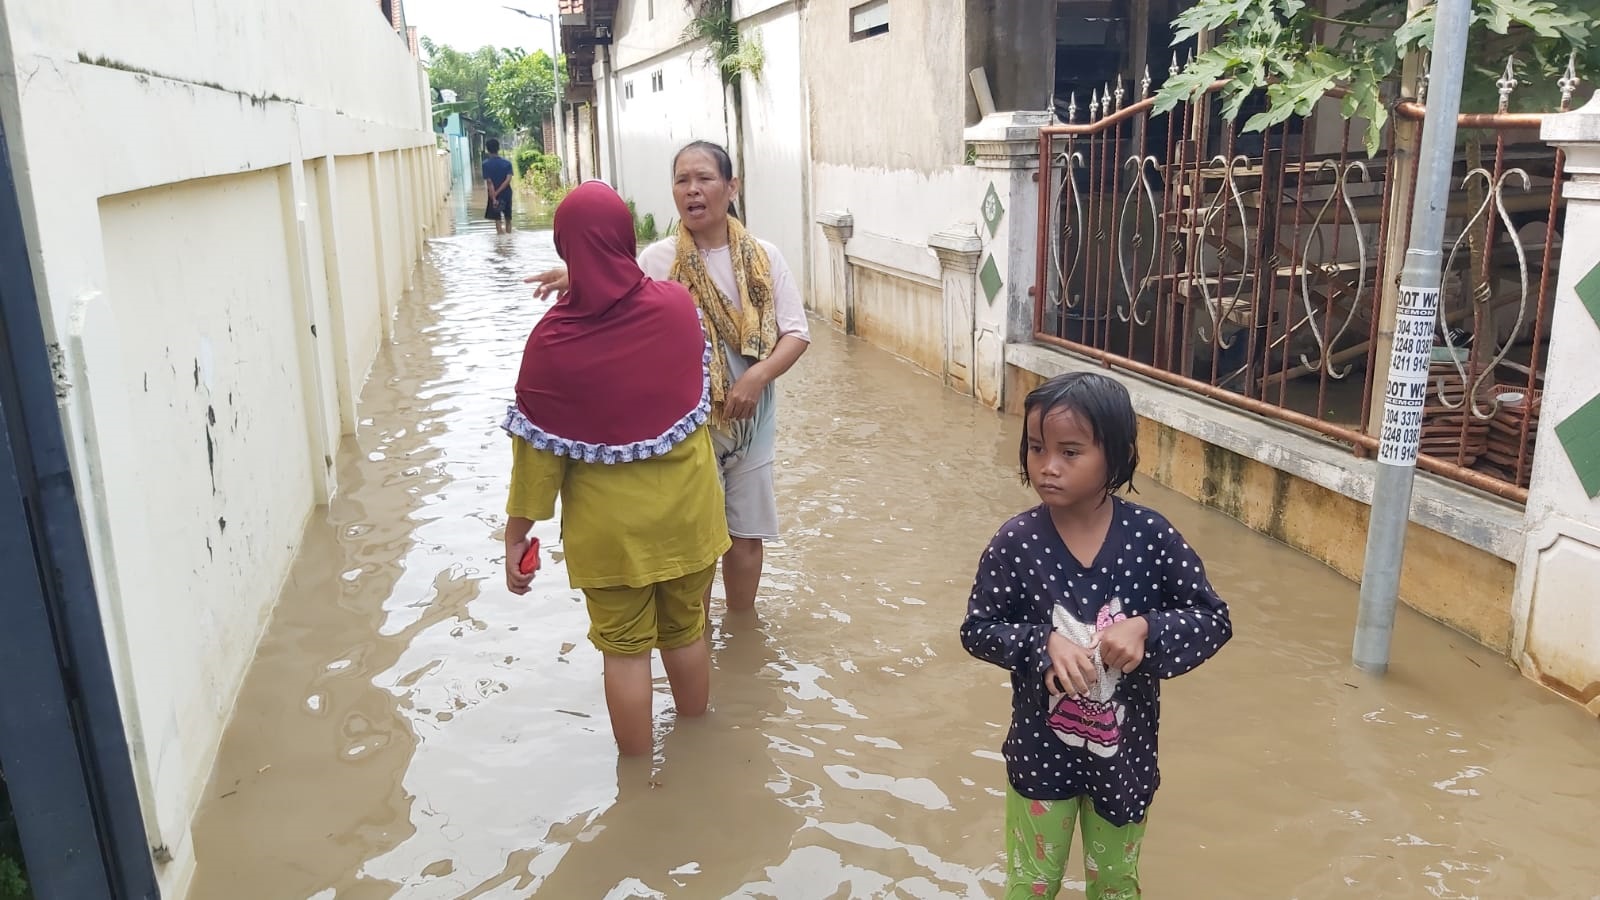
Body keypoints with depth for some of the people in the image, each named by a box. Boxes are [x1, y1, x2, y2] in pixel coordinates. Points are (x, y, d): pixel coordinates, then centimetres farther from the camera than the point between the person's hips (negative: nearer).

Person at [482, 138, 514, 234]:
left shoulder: (486, 164, -8)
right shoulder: (507, 162, -2)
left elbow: (489, 182, -15)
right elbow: (508, 180, -13)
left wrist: (494, 197, -18)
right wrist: (497, 192, -14)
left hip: (495, 196, -2)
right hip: (507, 194, 3)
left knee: (498, 220, 2)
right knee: (508, 219, 15)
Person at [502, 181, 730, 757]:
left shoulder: (553, 340, -18)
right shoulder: (677, 305, -10)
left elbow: (538, 448, -13)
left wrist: (517, 534, -1)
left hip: (610, 524, -3)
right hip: (685, 509, 3)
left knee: (625, 649, 13)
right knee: (686, 631, 22)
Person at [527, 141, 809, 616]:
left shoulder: (763, 257, -3)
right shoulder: (657, 260, -6)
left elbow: (796, 333, -3)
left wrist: (758, 376, -20)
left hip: (751, 420, 2)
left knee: (747, 535, 15)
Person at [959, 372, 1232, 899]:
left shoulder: (1151, 537, -15)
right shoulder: (1015, 543, -16)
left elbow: (1215, 619, -9)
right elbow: (976, 629, -9)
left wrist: (1148, 629, -27)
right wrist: (1042, 643, -26)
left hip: (1124, 750, 1)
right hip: (1041, 751, -1)